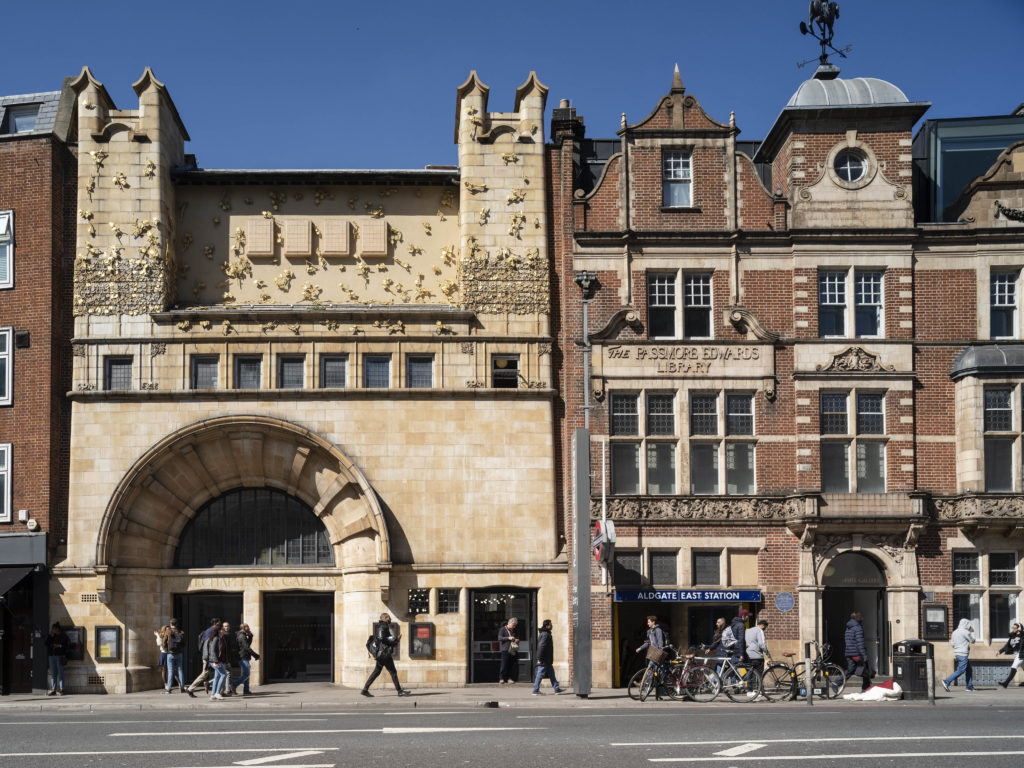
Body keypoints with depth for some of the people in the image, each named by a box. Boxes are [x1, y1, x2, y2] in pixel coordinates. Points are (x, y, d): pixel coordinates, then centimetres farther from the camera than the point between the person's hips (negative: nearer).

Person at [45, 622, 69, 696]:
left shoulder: (63, 636, 1)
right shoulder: (50, 636, 15)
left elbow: (68, 645, -1)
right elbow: (46, 644, 7)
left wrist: (60, 646, -13)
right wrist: (50, 636, 0)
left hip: (60, 656, -5)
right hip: (52, 656, 5)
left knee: (60, 673, -7)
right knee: (53, 674, 5)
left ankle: (61, 689, -6)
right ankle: (53, 689, 6)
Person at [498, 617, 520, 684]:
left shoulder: (514, 631, 22)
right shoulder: (503, 629, 3)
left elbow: (517, 638, 33)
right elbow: (499, 638, -6)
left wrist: (517, 640, 8)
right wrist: (508, 638, -17)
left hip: (514, 651, 6)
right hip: (505, 650, -6)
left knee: (514, 665, -2)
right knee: (504, 665, -9)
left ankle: (510, 678, 5)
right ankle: (501, 679, -2)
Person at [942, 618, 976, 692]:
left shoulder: (955, 632, 11)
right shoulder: (966, 632, -13)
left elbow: (952, 644, 13)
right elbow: (972, 641, 1)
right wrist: (972, 632, 14)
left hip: (957, 653, 9)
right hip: (963, 654, -9)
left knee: (969, 669, 14)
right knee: (960, 671, -7)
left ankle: (970, 686, 14)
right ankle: (947, 682, -12)